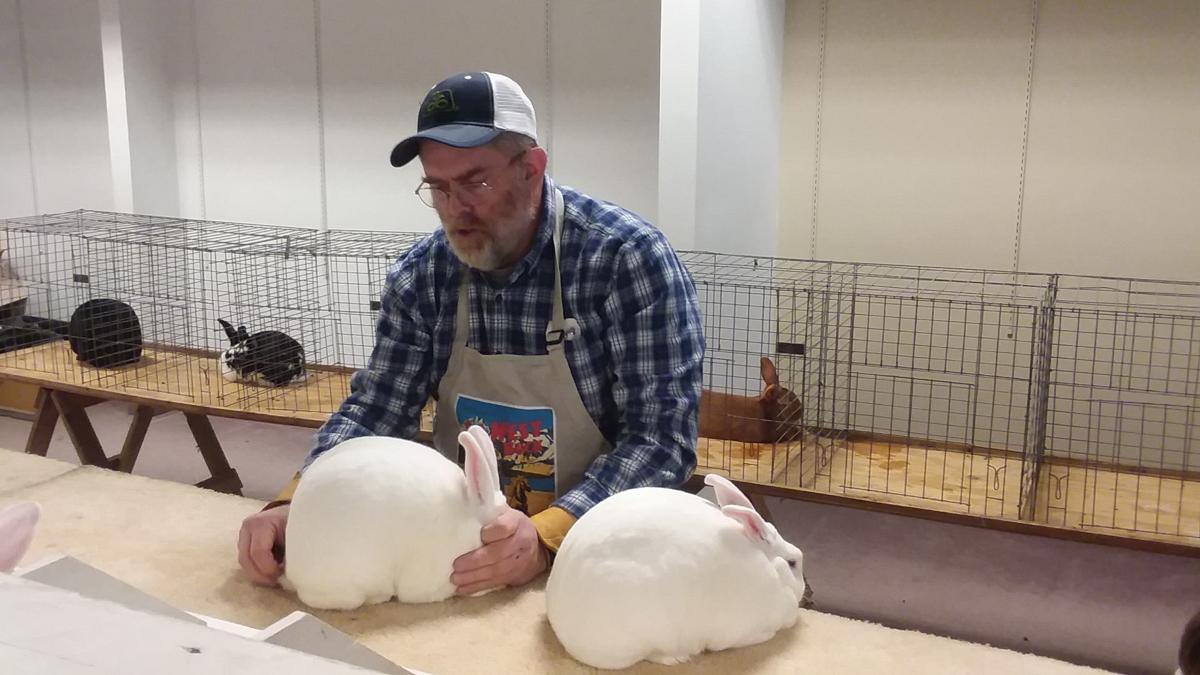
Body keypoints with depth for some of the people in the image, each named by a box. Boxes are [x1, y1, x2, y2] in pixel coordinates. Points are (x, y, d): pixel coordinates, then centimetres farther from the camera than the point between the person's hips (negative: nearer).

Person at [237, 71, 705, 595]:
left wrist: (547, 536, -32)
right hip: (465, 553, 4)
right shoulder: (422, 276, 0)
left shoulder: (629, 259, -14)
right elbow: (375, 410, 2)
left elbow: (662, 436, -18)